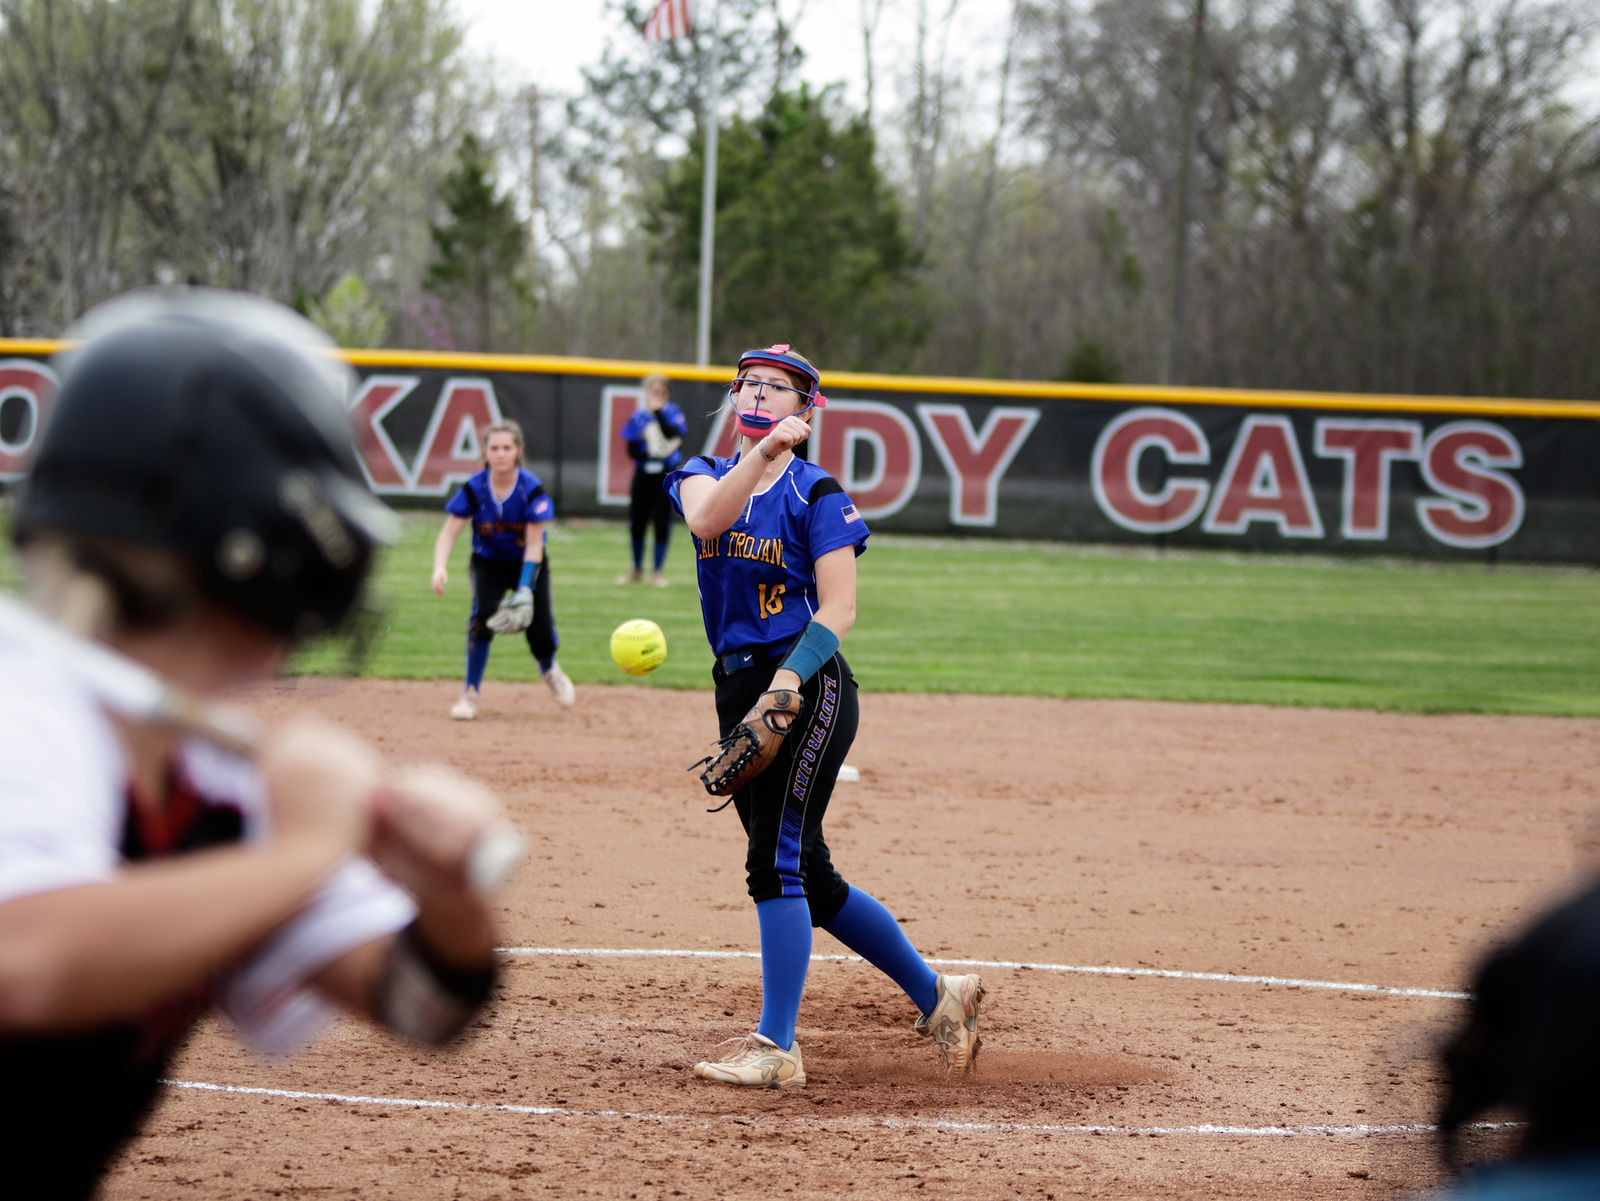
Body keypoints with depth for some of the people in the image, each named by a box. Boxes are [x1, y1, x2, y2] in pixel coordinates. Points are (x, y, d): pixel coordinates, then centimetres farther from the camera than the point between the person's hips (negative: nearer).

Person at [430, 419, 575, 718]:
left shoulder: (532, 489, -22)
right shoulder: (474, 489, -18)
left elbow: (534, 544, -22)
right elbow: (449, 532, -20)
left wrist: (524, 590, -30)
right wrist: (440, 567, -39)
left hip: (528, 564, 0)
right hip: (488, 562, 0)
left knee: (540, 635, -9)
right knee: (482, 615, -26)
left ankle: (550, 670, 30)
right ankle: (471, 693, -12)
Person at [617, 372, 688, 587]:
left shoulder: (673, 413, 2)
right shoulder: (638, 418, 5)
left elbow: (672, 433, -18)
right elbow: (631, 450, 0)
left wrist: (658, 412, -17)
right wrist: (645, 451, -19)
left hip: (667, 475, -2)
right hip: (643, 474, 2)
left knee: (662, 524, -1)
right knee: (637, 522, 3)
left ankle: (657, 572, 11)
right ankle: (637, 571, 20)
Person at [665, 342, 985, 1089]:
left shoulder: (818, 495, -3)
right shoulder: (705, 474, 11)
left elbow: (838, 609, -13)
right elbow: (704, 518, -15)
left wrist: (787, 683, -27)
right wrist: (763, 453, -26)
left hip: (808, 686, -6)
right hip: (737, 689, 6)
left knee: (777, 860, -13)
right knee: (808, 877, 10)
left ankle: (776, 1048, -10)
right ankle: (935, 995, 23)